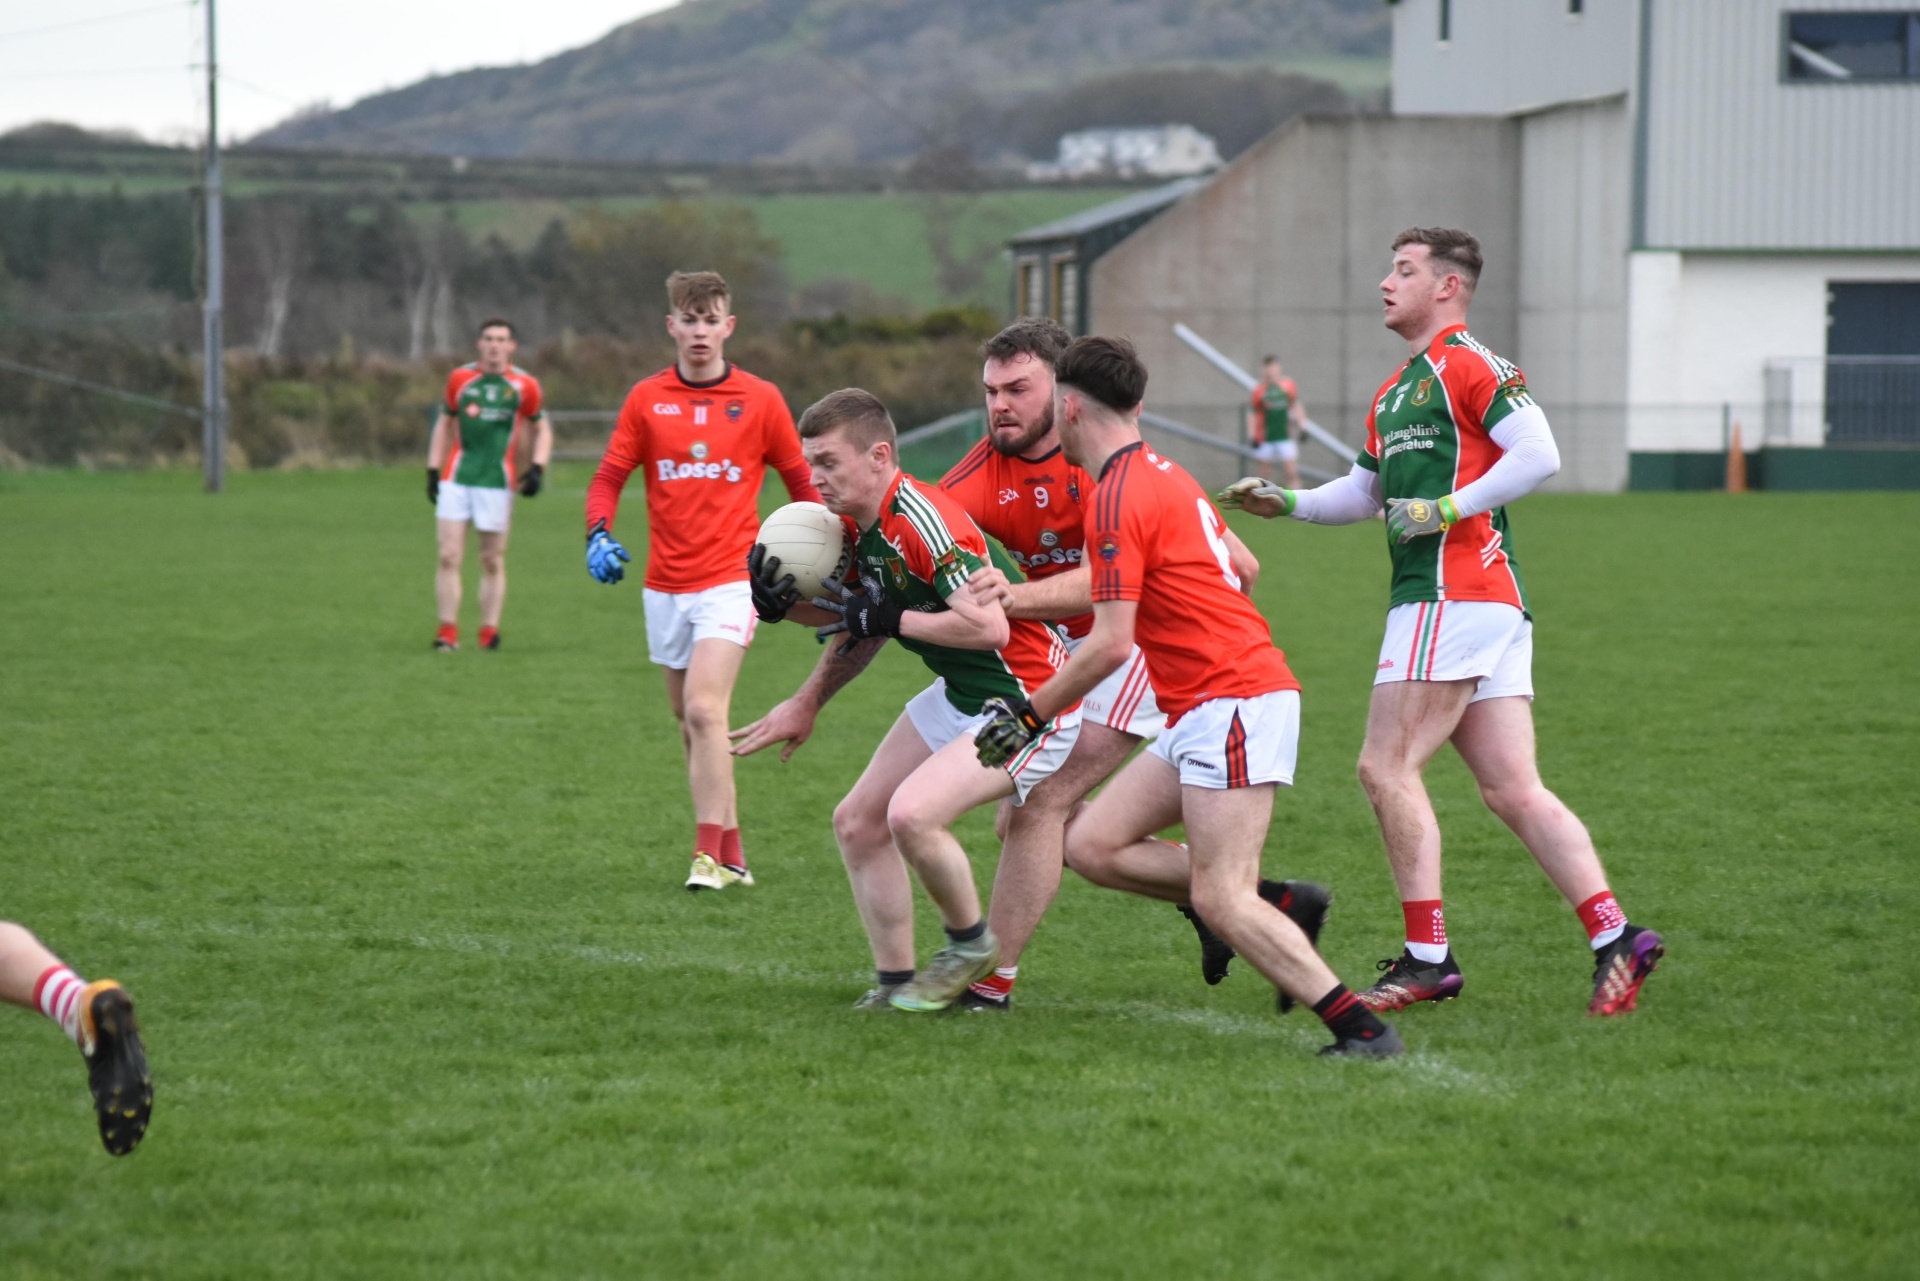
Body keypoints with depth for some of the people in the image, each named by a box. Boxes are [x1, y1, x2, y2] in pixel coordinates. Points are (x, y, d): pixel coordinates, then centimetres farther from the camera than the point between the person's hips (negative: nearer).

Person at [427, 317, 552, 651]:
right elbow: (444, 424, 16)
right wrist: (433, 470, 9)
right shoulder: (460, 379, 7)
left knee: (493, 562, 2)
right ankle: (448, 629, -4)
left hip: (498, 482, -1)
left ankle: (489, 630, 8)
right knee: (449, 557, -7)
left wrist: (537, 468, -4)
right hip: (456, 478, 1)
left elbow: (542, 429, 11)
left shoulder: (524, 385, 2)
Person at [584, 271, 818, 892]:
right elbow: (609, 476, 7)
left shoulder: (760, 399, 1)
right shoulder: (646, 399, 5)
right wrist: (598, 534, -11)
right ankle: (731, 853, 20)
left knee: (704, 709, -19)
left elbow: (801, 480, 9)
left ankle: (709, 855, -18)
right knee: (690, 721, 9)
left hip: (729, 579, -4)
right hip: (664, 585, 4)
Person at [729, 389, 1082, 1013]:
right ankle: (896, 986, 17)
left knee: (913, 814, -27)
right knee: (857, 824, 8)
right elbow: (863, 621, 18)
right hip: (959, 695, 11)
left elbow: (989, 626, -34)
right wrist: (785, 604, 5)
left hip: (1026, 698, -11)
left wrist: (891, 619, -23)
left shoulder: (925, 522, -27)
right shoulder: (857, 524, 3)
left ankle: (972, 946, -2)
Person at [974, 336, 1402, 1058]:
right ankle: (1278, 905, 10)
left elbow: (1111, 644, -18)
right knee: (1092, 841, 8)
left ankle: (1361, 1027, -16)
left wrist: (1030, 715, -7)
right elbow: (1238, 565, 24)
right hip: (1203, 712, 10)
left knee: (1221, 902, -14)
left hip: (1232, 703, -10)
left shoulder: (1118, 497, -14)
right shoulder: (1164, 476, 16)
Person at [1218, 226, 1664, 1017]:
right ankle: (1616, 937, -3)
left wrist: (1450, 508, -17)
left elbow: (1539, 455, -17)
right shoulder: (1395, 392, 24)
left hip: (1455, 595, -9)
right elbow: (1365, 490, 33)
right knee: (1512, 791, 2)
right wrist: (1288, 502, 18)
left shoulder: (1468, 365, -7)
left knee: (1387, 766, -8)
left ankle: (1428, 958, -7)